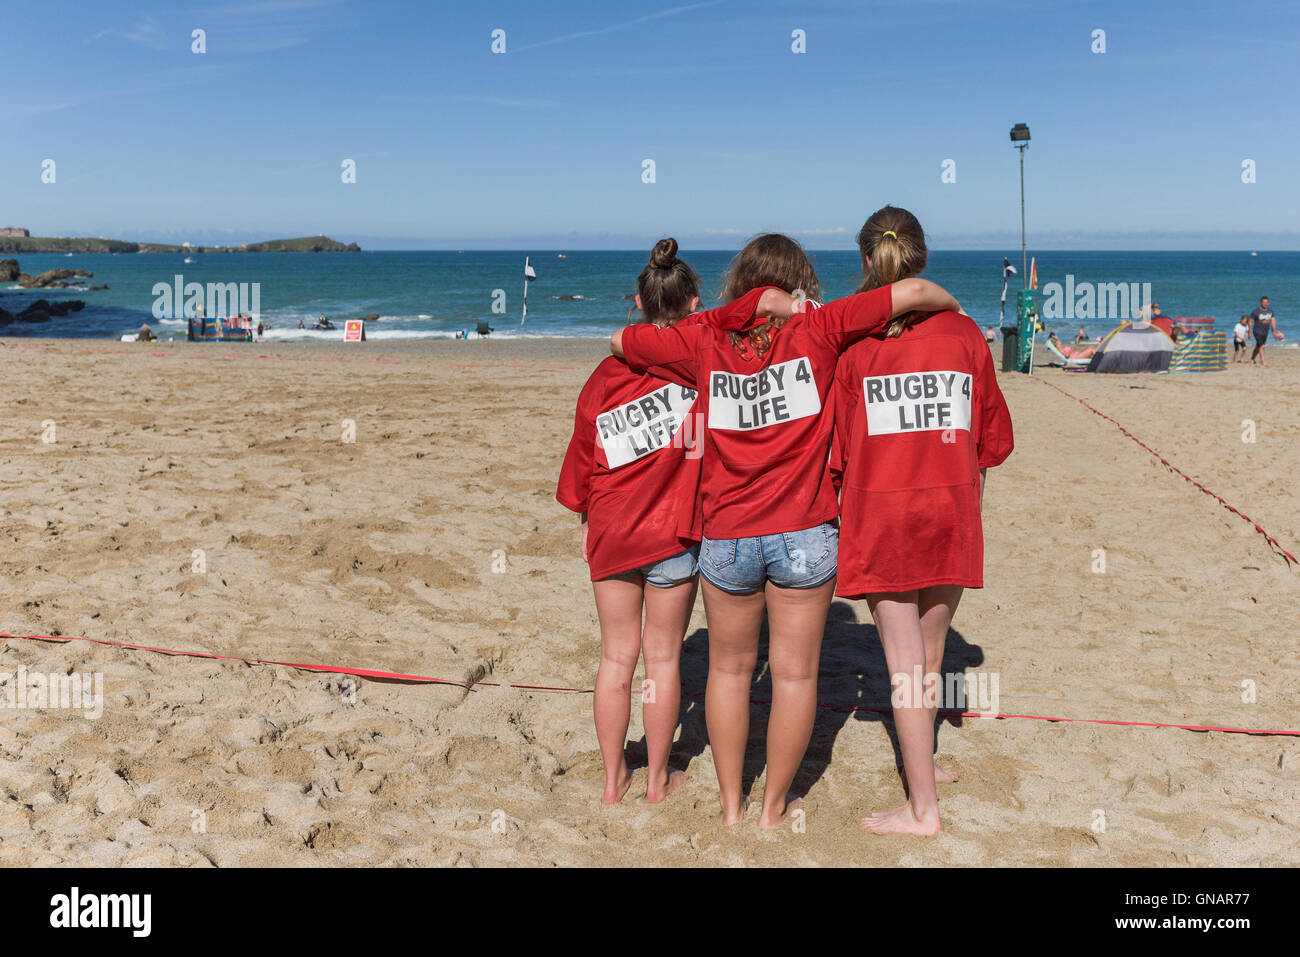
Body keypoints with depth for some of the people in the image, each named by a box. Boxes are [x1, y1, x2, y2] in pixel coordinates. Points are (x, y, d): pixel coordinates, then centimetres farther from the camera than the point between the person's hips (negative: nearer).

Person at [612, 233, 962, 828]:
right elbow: (911, 293, -7)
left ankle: (730, 801, 29)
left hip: (726, 535, 2)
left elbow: (621, 341, 14)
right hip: (803, 534, -2)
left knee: (729, 668, 18)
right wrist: (953, 309, 12)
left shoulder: (706, 343, 1)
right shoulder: (815, 331, -4)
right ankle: (774, 805, 24)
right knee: (794, 673, 12)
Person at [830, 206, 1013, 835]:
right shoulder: (962, 331, 2)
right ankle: (922, 762, 37)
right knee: (930, 652, 19)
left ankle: (923, 807, 5)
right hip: (952, 509, 3)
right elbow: (992, 436, 8)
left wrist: (838, 501, 9)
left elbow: (834, 442, -4)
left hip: (880, 509, -3)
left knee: (904, 660, 1)